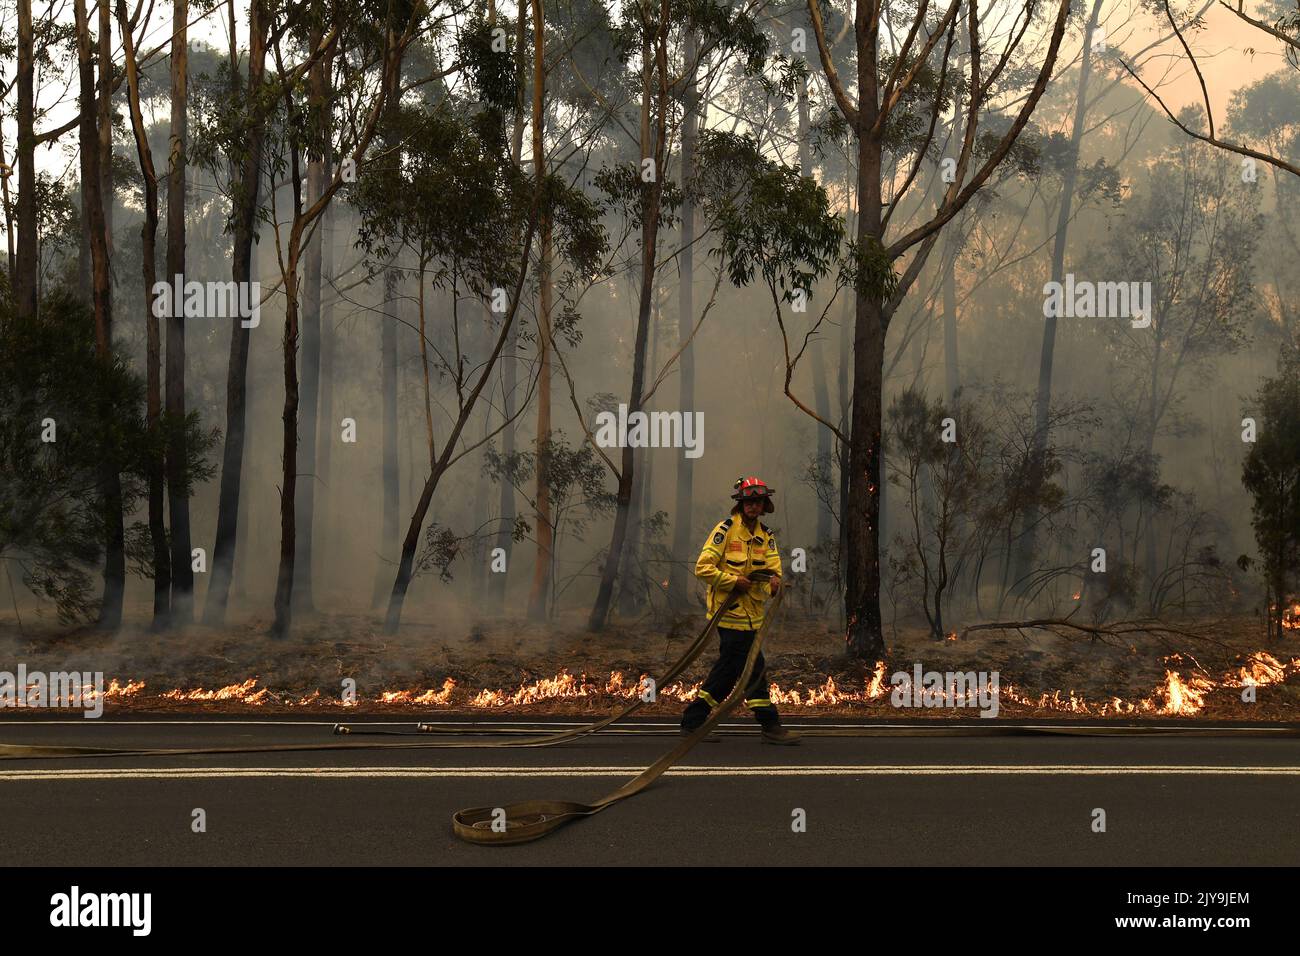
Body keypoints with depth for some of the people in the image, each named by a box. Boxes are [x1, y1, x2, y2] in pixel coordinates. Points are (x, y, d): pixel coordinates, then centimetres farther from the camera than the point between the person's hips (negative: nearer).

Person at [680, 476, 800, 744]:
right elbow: (703, 567, -13)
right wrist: (733, 581, -19)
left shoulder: (765, 534, 13)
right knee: (754, 670, -8)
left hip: (752, 612, 8)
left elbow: (773, 568, 5)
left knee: (728, 670, 12)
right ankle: (771, 727, -3)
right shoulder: (726, 529, -9)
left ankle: (692, 721, 19)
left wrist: (774, 581, -17)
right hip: (732, 611, -8)